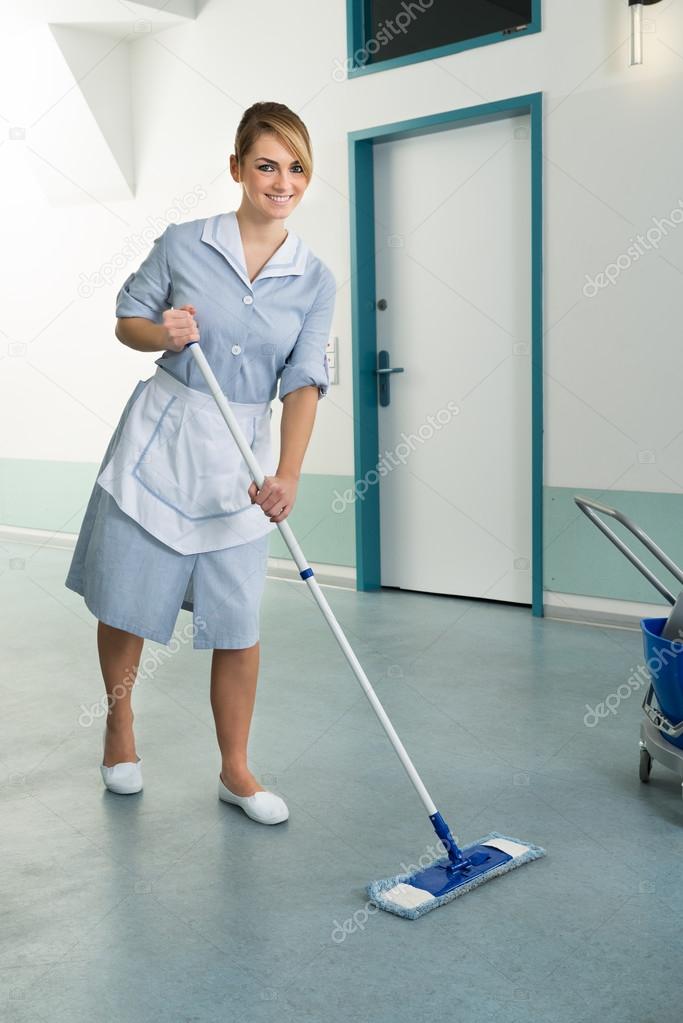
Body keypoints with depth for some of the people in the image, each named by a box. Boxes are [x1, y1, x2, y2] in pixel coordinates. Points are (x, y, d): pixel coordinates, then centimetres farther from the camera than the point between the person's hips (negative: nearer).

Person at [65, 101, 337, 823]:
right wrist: (163, 334, -17)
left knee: (237, 622, 1)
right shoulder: (183, 244, -4)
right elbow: (127, 319, 7)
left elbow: (303, 381, -7)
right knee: (125, 600, 8)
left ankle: (235, 771, 20)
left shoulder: (315, 280, 0)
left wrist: (288, 473, -21)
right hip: (158, 437, -1)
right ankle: (119, 725, 37)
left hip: (239, 455, 1)